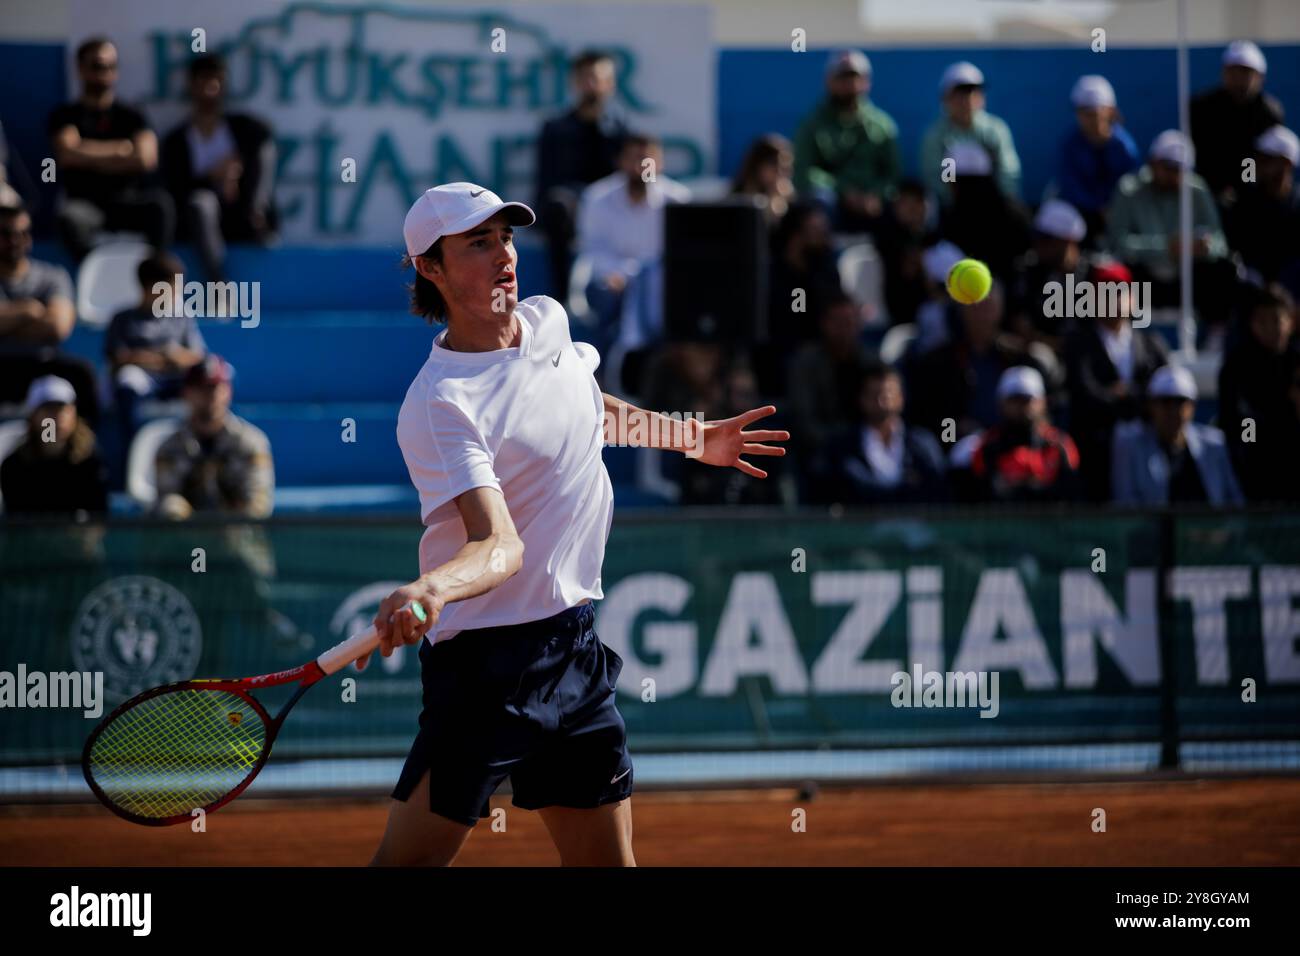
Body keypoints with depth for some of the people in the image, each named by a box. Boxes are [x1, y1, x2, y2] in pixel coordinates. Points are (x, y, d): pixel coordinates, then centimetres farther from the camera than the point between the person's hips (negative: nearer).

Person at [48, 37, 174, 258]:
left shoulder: (130, 116, 10)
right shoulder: (66, 115, 8)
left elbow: (145, 157, -7)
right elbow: (68, 154, -11)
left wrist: (93, 159, -3)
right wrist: (120, 149, -3)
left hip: (128, 204, 2)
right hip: (85, 204, -2)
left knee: (161, 203, -30)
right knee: (70, 218, -37)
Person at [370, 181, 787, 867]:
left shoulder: (548, 321, 7)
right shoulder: (439, 406, -18)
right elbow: (500, 544, -29)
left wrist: (694, 438, 35)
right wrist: (432, 589, -49)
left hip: (576, 645, 8)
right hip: (488, 656, -7)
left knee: (607, 861, 7)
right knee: (410, 859, -13)